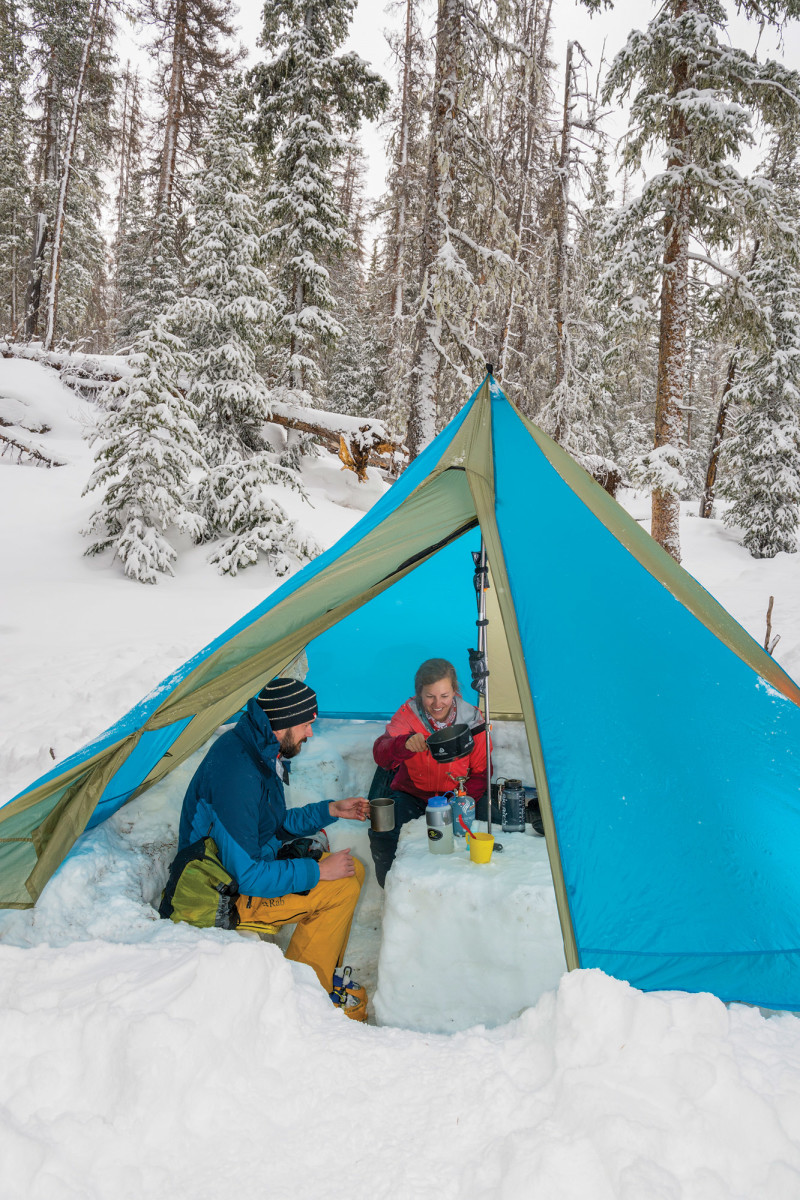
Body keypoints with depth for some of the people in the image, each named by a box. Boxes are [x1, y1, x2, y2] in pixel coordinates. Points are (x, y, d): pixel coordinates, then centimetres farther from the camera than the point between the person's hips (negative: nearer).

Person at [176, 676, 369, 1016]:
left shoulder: (260, 753, 1)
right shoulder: (237, 774, -32)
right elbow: (244, 875, -30)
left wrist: (331, 810, 7)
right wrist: (317, 871, -22)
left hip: (255, 860, 10)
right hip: (228, 894, -10)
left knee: (352, 870, 5)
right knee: (341, 888, -16)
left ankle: (324, 977, 15)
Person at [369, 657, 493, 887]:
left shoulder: (472, 719, -8)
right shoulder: (408, 714, -11)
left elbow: (481, 773, 0)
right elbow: (380, 754, -26)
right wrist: (405, 743, -49)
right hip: (410, 795, -1)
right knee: (382, 832, -29)